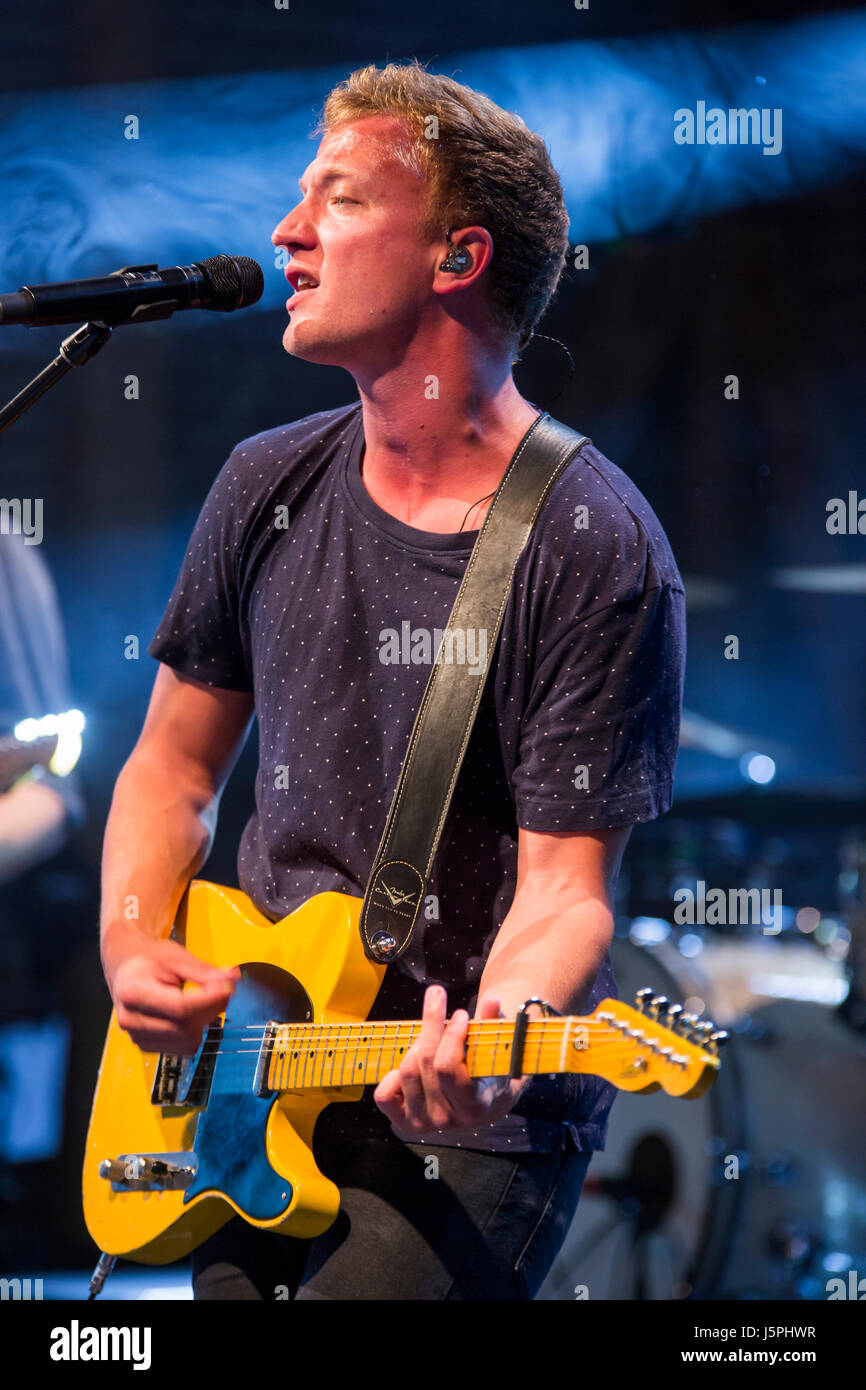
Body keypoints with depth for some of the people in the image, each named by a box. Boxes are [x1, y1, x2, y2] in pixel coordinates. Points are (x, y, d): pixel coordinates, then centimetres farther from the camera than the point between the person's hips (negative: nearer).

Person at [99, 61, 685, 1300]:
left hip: (473, 1132, -6)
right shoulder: (269, 488, 5)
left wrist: (491, 1038, -34)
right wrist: (132, 946, -3)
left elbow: (566, 883, -14)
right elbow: (175, 764, 15)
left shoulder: (594, 552, -13)